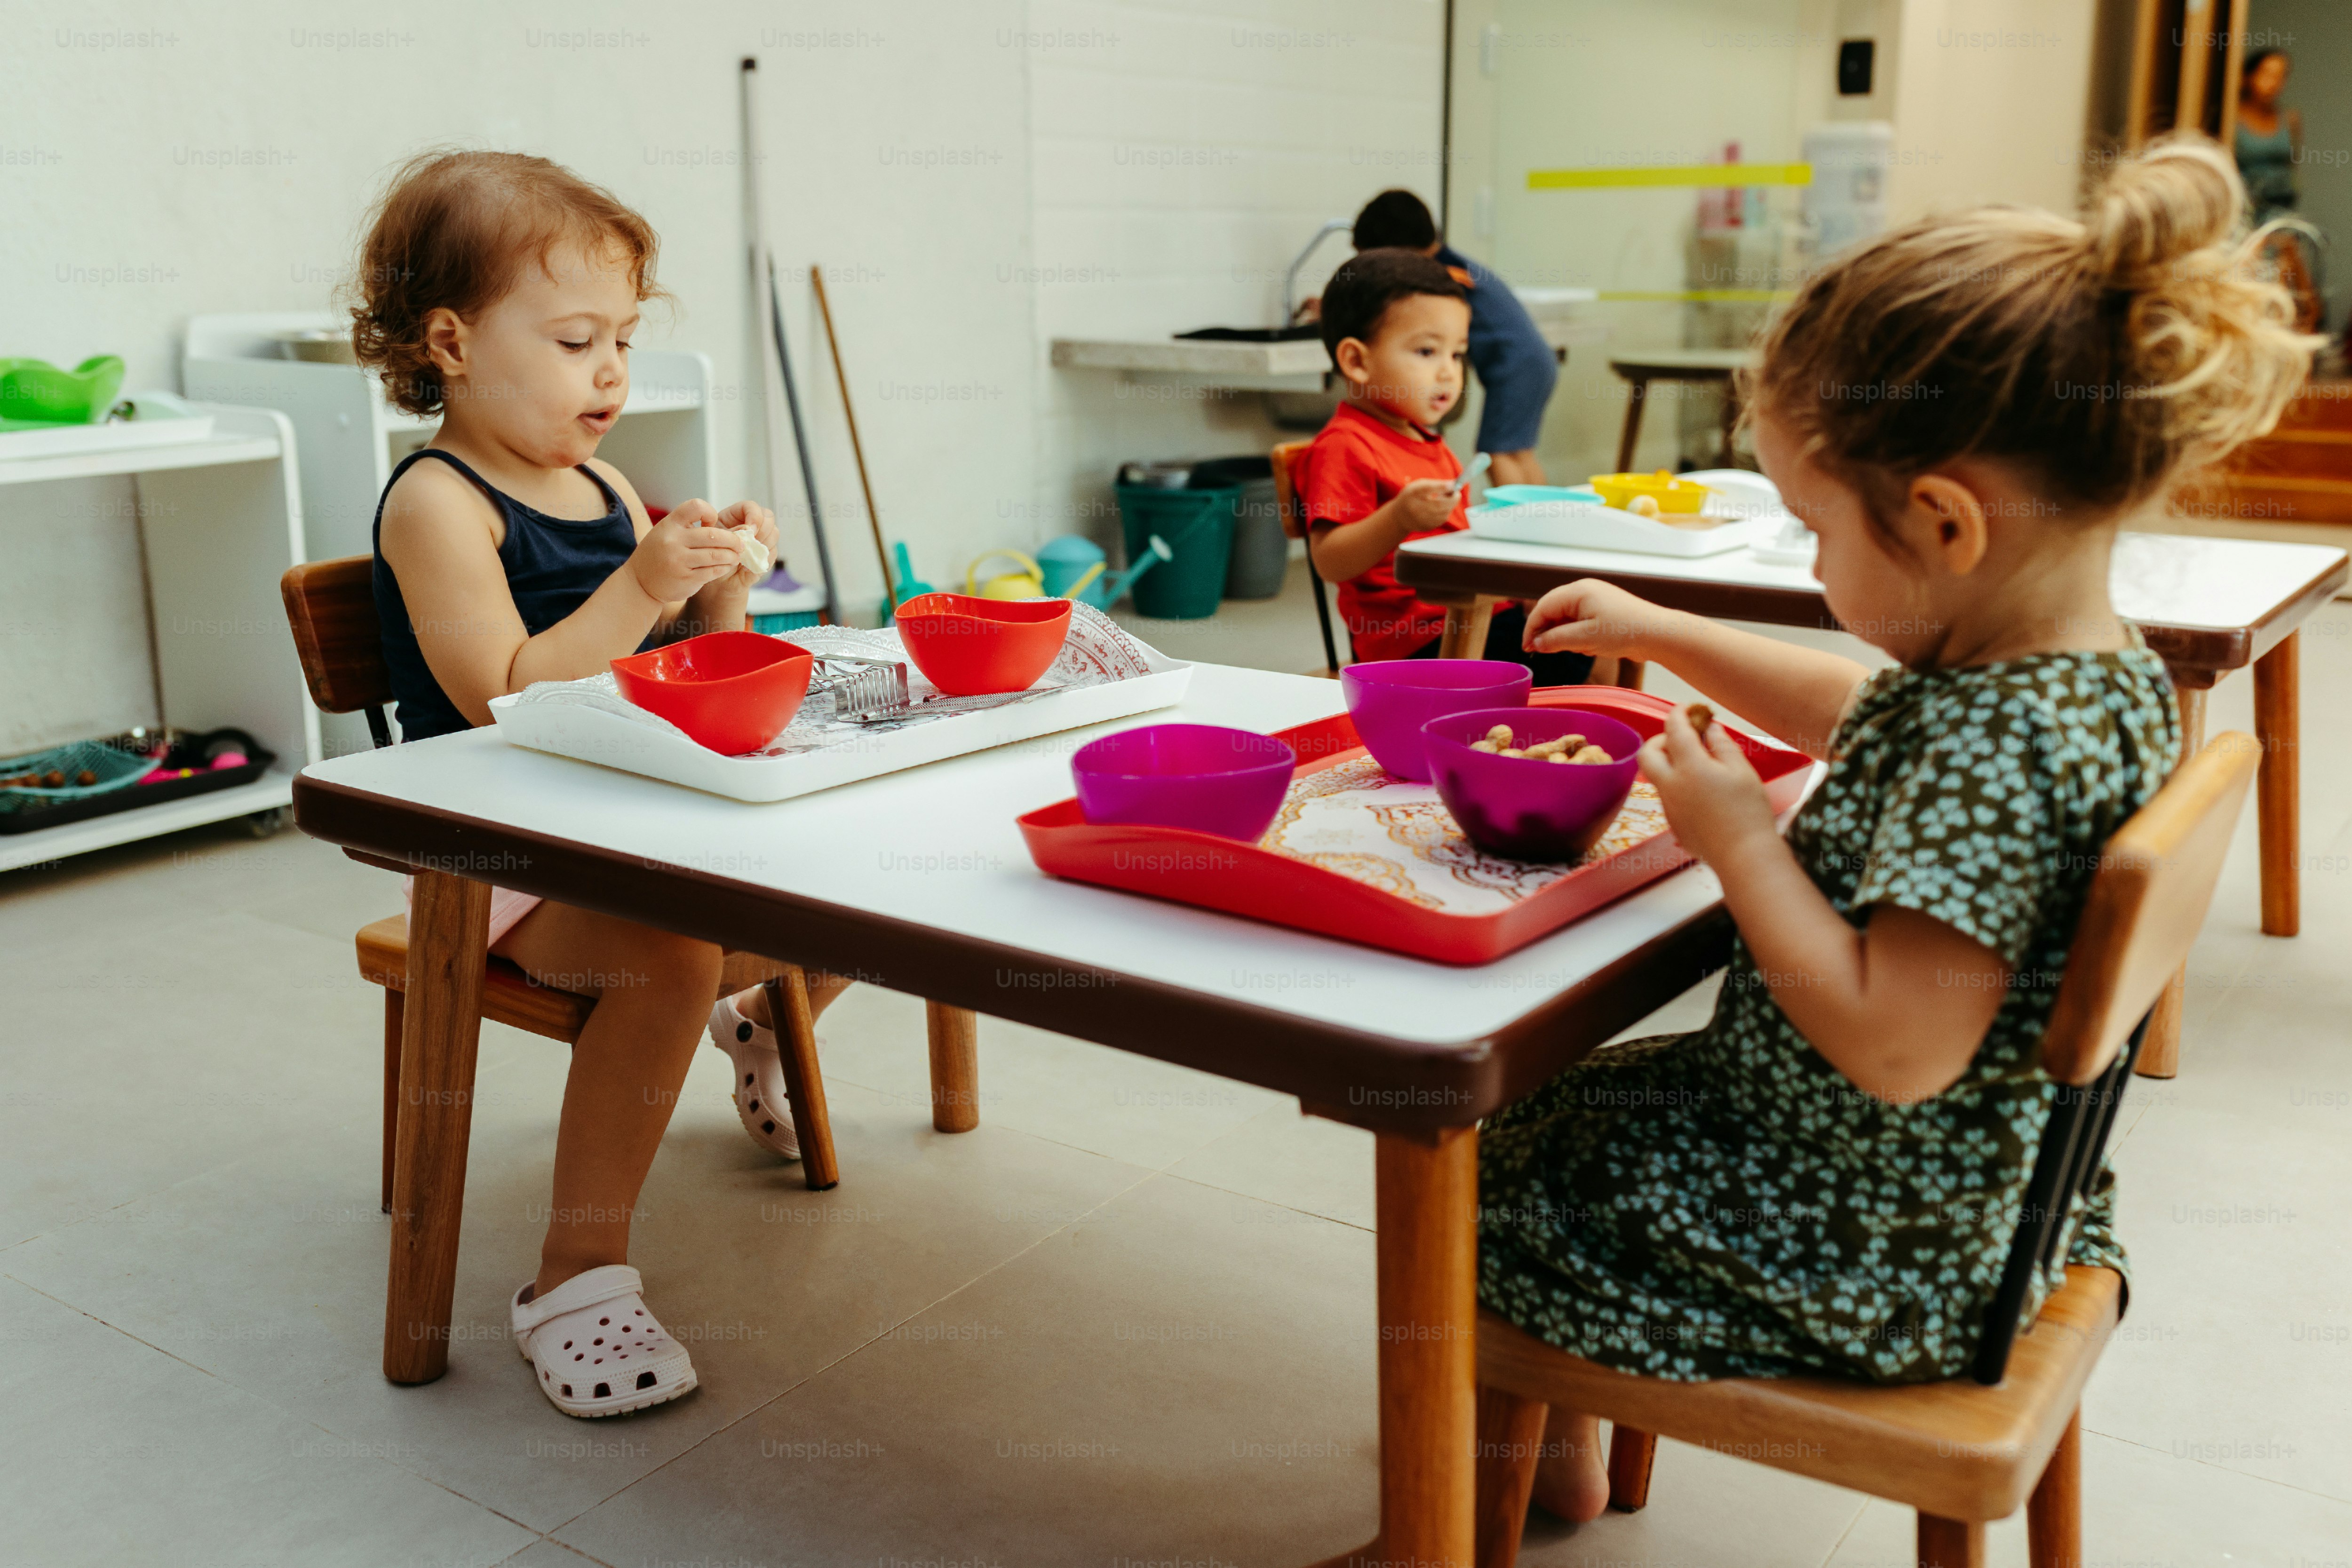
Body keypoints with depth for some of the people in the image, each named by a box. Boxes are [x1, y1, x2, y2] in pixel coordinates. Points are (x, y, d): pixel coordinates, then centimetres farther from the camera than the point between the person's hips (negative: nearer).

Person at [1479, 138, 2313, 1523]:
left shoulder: (1997, 740, -33)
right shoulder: (2107, 668, -1)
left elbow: (1898, 1046, -35)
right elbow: (1861, 716, 17)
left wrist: (1740, 841, -25)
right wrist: (1657, 633, 18)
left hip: (1860, 1256, -10)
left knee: (1479, 1181, 7)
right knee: (1564, 1090, 25)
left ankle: (1548, 1458, 35)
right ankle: (1564, 1436, 40)